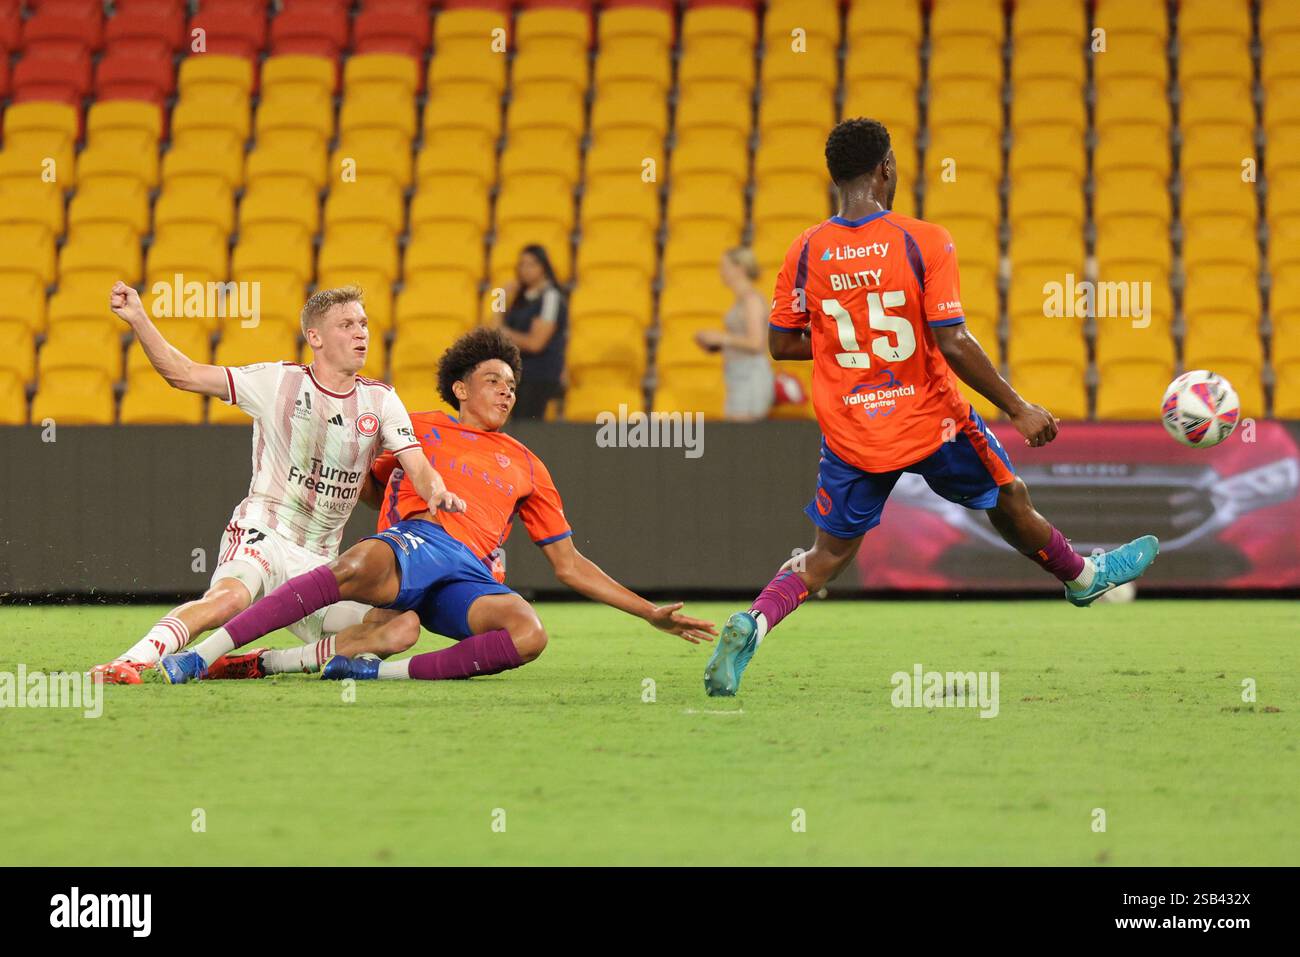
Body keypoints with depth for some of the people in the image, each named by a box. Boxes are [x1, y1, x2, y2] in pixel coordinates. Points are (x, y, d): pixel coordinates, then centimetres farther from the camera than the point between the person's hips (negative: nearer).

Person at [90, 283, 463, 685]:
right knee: (230, 597, -38)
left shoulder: (380, 400, 9)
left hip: (318, 562, 5)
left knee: (403, 630, -15)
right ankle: (130, 662, -37)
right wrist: (138, 319, -12)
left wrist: (438, 492, -24)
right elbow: (183, 373, 0)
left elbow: (418, 468, 0)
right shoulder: (279, 381, 0)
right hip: (261, 534, -5)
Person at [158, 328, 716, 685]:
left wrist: (651, 614, 26)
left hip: (470, 579, 3)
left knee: (529, 634, -32)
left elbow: (570, 567, 31)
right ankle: (202, 655, -45)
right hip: (417, 543, -3)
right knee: (359, 567, -40)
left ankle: (384, 672, -30)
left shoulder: (526, 467, 31)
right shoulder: (420, 429, 24)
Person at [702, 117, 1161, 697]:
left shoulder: (806, 252, -5)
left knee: (828, 556, 11)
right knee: (1009, 502, 23)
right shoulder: (924, 242, -16)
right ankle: (1083, 578, 46)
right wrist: (1018, 410, -11)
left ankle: (753, 623, -15)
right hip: (930, 421, -2)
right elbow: (953, 344, -19)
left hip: (850, 436, 2)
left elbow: (781, 344, 3)